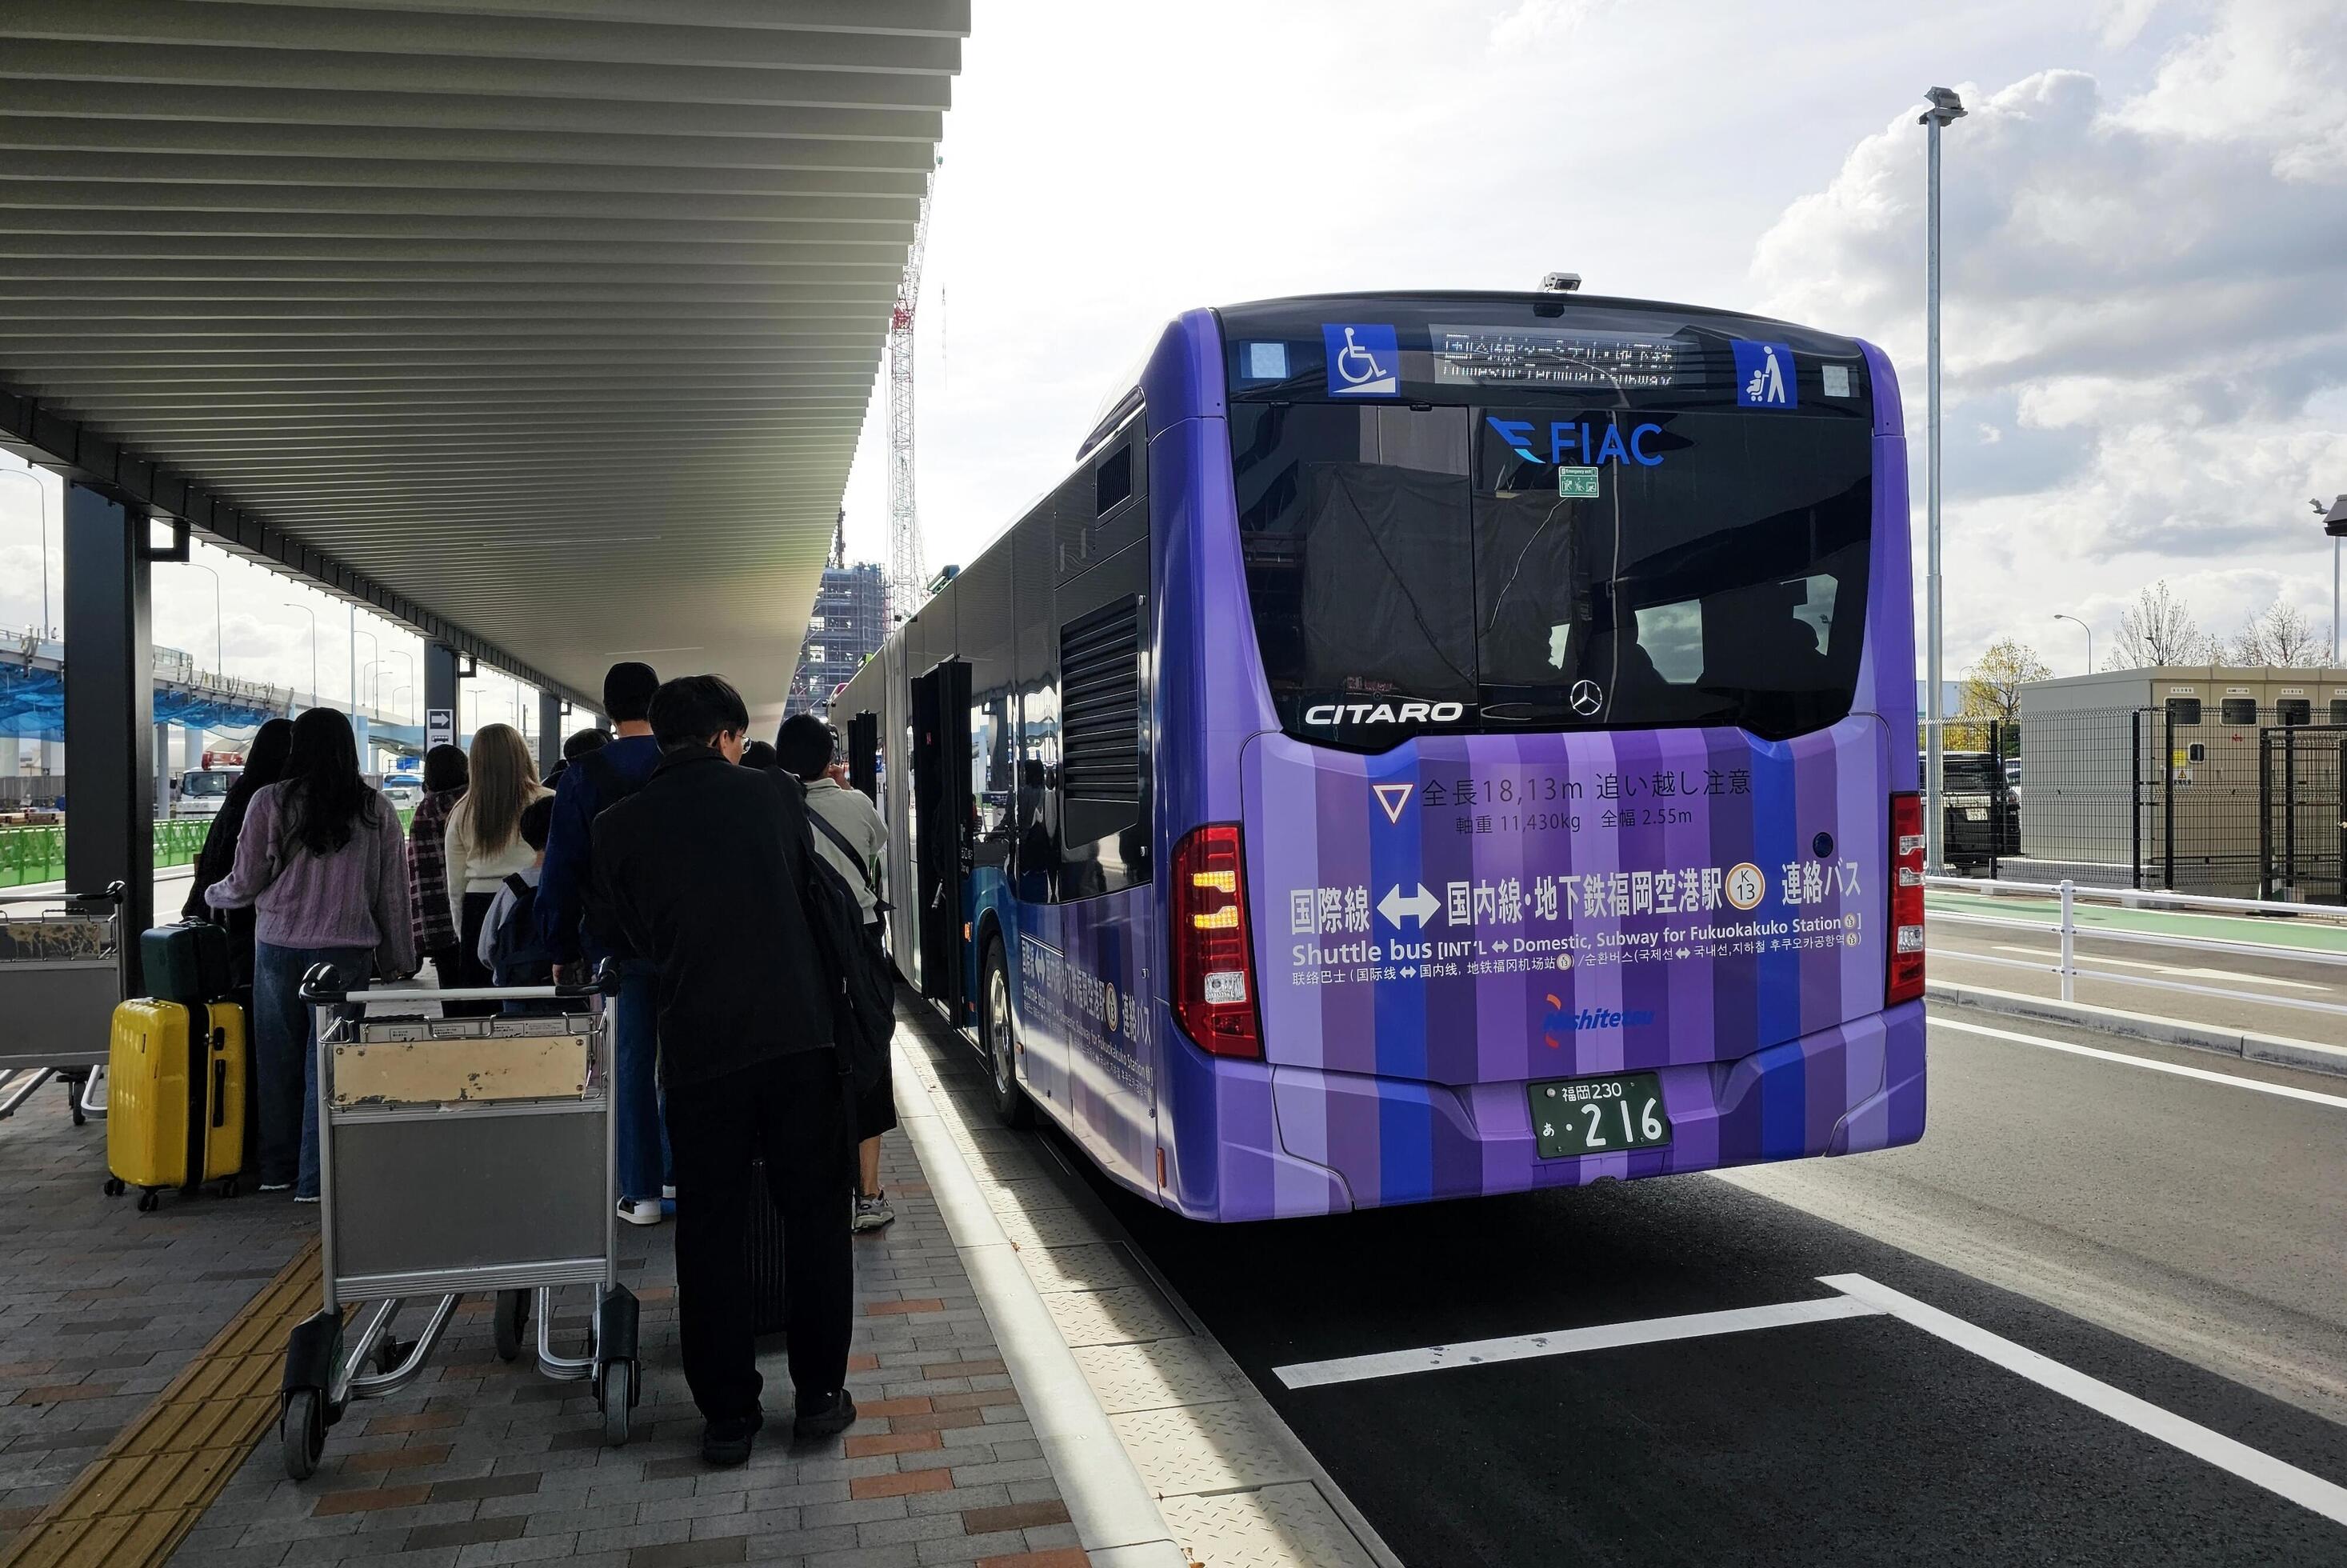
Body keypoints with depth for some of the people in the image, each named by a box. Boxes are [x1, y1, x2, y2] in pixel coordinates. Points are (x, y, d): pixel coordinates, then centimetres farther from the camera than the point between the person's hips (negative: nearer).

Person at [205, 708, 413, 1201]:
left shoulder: (271, 802, -3)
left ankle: (277, 1169, 24)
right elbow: (394, 893, 5)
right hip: (347, 951, 0)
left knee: (279, 1060, 12)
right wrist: (398, 959, 13)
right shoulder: (376, 810, 1)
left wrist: (211, 895, 26)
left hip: (278, 946, 1)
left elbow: (245, 883, 3)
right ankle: (315, 1179, 5)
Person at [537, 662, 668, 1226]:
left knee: (630, 1064, 6)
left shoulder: (582, 774, -4)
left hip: (616, 941, -1)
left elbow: (562, 869, -4)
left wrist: (562, 947, 3)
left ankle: (642, 1193, 10)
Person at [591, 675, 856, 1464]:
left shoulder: (618, 827, 2)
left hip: (697, 1048, 0)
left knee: (711, 1230, 10)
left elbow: (625, 934, 10)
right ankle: (819, 1393, 18)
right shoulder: (771, 792, 2)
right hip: (798, 1034, 0)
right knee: (814, 1214, 12)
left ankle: (727, 1415, 15)